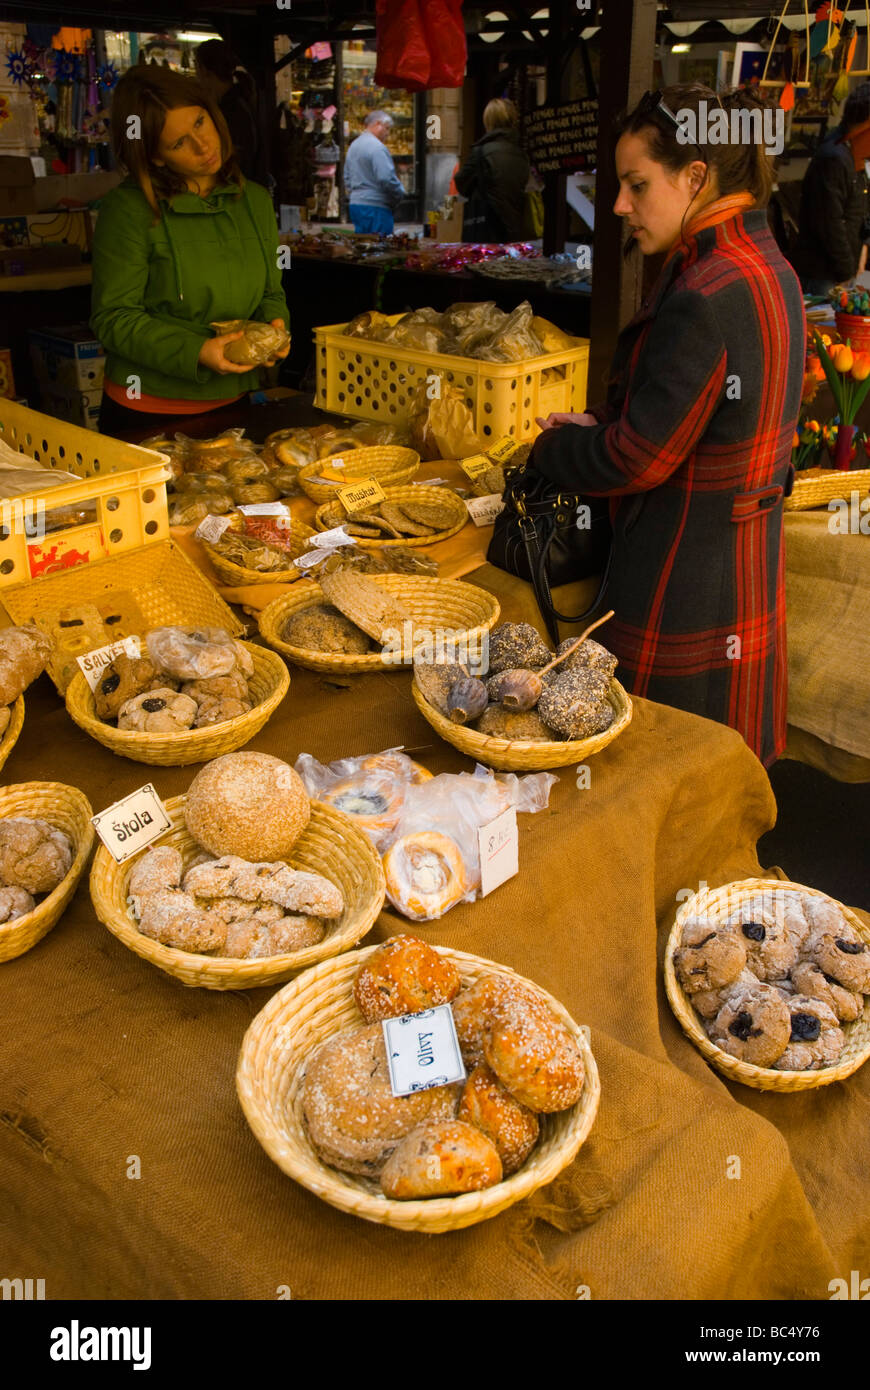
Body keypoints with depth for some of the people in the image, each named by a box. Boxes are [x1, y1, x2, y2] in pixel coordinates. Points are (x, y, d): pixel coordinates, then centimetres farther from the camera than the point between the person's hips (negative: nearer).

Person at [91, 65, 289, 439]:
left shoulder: (255, 200, 6)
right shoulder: (127, 209, -11)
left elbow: (270, 292, 14)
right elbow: (112, 317, -13)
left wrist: (274, 322, -9)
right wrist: (195, 352, -24)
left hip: (231, 404, 5)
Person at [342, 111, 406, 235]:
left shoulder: (353, 145, 18)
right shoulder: (377, 147, -13)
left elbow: (347, 178, 23)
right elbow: (386, 178, -20)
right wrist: (400, 193, -5)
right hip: (376, 207, -9)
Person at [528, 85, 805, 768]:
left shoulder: (705, 298, -23)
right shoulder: (767, 269, 9)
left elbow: (637, 460, -20)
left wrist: (547, 448, -3)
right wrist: (600, 424, 8)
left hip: (684, 578, -10)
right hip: (747, 562, 10)